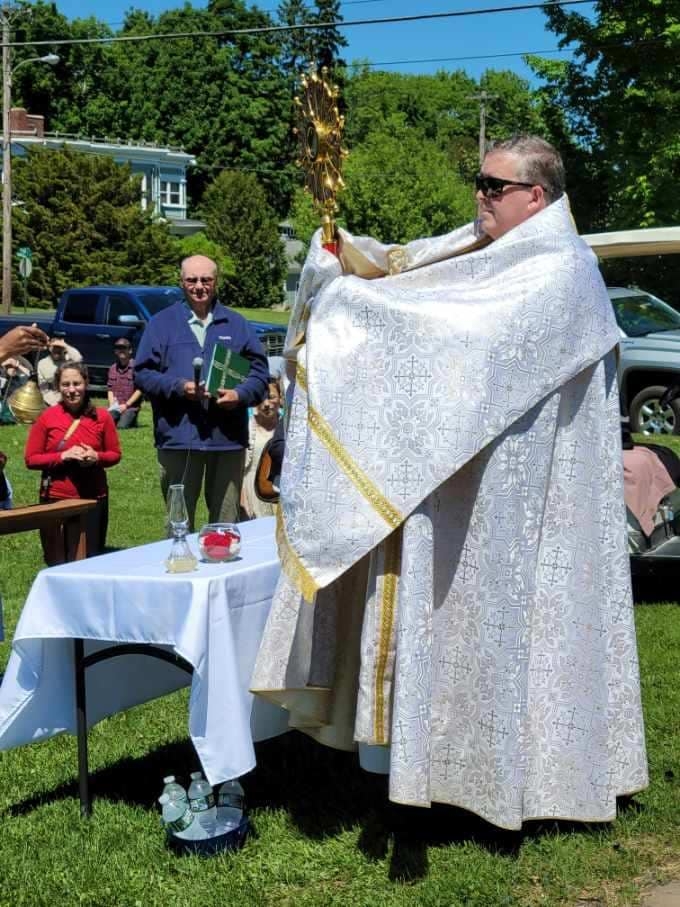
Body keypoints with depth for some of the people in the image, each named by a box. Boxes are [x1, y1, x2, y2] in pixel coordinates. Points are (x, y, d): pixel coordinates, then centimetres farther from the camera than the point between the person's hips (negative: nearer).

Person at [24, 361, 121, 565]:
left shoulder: (102, 417, 0)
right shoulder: (47, 417, -3)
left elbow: (115, 454, 8)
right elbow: (31, 459, -1)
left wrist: (97, 457, -13)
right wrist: (63, 456, -15)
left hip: (93, 498, 1)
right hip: (55, 499, -1)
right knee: (56, 563, 2)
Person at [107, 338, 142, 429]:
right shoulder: (113, 368, 12)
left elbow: (139, 389, -10)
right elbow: (110, 389, 15)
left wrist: (126, 405, -12)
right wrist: (111, 404, -1)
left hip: (131, 407, -5)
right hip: (115, 407, 5)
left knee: (121, 426, -24)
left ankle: (132, 421, 9)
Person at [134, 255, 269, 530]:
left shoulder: (236, 324, 13)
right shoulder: (162, 323, 8)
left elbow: (259, 370, 8)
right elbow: (143, 374, 1)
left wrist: (240, 394, -11)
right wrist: (179, 387, -14)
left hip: (228, 437, 2)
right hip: (178, 436, -1)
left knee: (226, 523, 8)